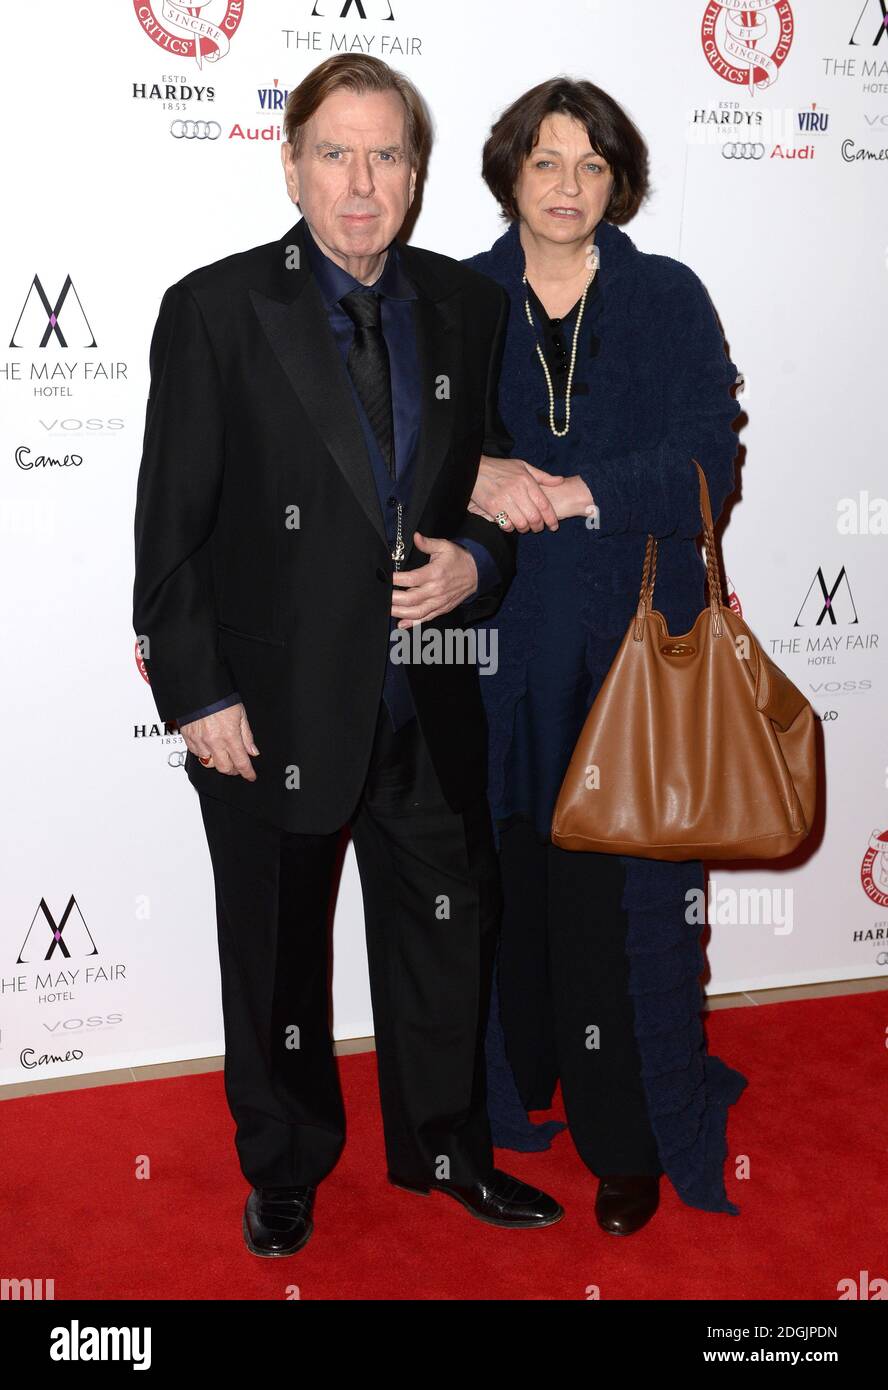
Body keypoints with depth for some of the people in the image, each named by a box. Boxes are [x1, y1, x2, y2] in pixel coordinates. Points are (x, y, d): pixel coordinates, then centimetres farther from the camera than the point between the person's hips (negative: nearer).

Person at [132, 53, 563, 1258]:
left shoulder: (468, 306, 3)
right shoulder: (215, 309, -8)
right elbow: (172, 523, -8)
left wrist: (478, 562, -9)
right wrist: (197, 695, -12)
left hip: (433, 707, 4)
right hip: (275, 709, -3)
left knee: (447, 936, 17)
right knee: (276, 957, 14)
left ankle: (444, 1148, 40)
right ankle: (285, 1170, 37)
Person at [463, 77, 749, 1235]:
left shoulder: (667, 298, 4)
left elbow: (705, 466, -6)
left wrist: (560, 492, -17)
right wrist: (477, 479, -18)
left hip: (632, 643, -1)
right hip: (496, 643, 1)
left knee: (620, 898, 0)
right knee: (507, 879, 5)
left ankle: (630, 1138, 15)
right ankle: (511, 1079, 27)